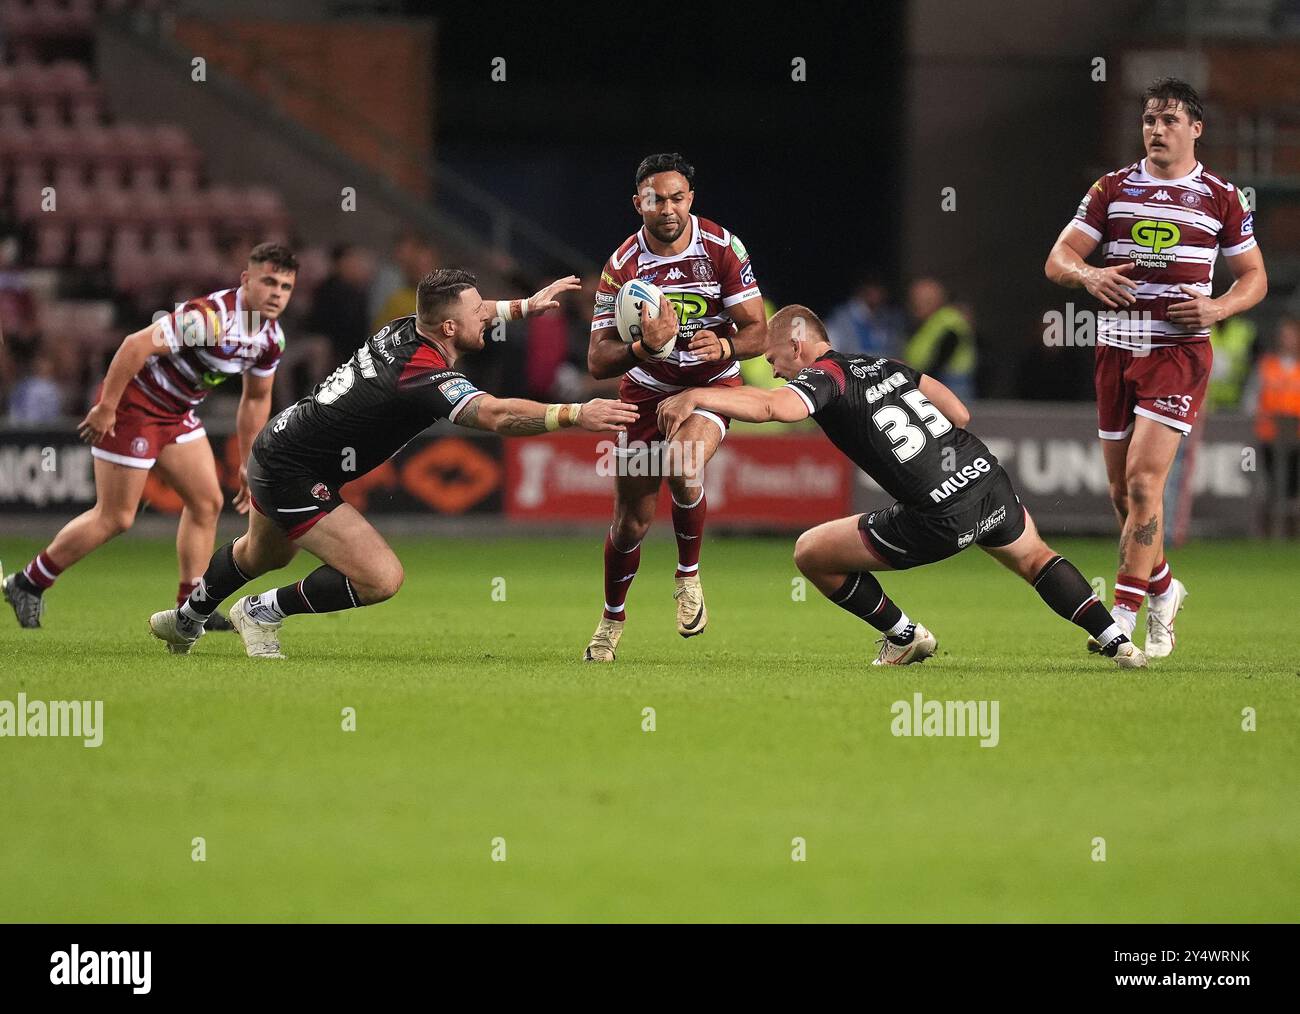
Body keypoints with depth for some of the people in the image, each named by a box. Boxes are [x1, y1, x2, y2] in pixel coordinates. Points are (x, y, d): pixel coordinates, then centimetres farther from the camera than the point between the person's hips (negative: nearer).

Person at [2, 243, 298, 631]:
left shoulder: (271, 339, 0)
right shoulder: (209, 316, -29)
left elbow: (255, 399, 16)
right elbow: (137, 345, -32)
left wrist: (248, 464, 18)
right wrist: (105, 407, -29)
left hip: (177, 414, 9)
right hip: (133, 404, -9)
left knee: (207, 503, 5)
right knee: (115, 517, -4)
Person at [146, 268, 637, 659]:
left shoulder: (405, 329, -4)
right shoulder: (425, 375, -31)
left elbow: (467, 315, 22)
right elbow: (497, 415, -47)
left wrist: (526, 305, 23)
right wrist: (574, 415, -50)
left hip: (275, 451, 10)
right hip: (294, 475, -10)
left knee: (261, 556, 36)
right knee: (380, 579, -17)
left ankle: (185, 620, 58)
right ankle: (263, 612, 1)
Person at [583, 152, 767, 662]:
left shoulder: (723, 248, -15)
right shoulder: (622, 266, -16)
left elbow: (757, 329, -11)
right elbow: (597, 361, -17)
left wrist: (723, 346, -32)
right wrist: (644, 348, -37)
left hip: (712, 385, -1)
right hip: (647, 390, 1)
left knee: (683, 468, -32)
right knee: (632, 520, 3)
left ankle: (688, 577, -8)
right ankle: (612, 619, 29)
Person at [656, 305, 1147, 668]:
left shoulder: (823, 377, -4)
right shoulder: (885, 365, 18)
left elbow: (771, 406, -27)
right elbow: (960, 413, 19)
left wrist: (695, 395, -28)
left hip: (941, 517, -7)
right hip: (990, 477, 7)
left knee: (811, 554, 9)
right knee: (1034, 558, 36)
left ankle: (904, 637, 20)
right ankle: (1118, 641, 25)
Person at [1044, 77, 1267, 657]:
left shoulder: (1221, 198, 3)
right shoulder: (1112, 189, 7)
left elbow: (1254, 277, 10)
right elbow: (1057, 260, 5)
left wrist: (1218, 308, -10)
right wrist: (1087, 275, -18)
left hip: (1179, 351, -4)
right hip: (1115, 348, 4)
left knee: (1143, 480, -17)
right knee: (1121, 491, 8)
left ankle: (1124, 616, -15)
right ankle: (1162, 590, 32)